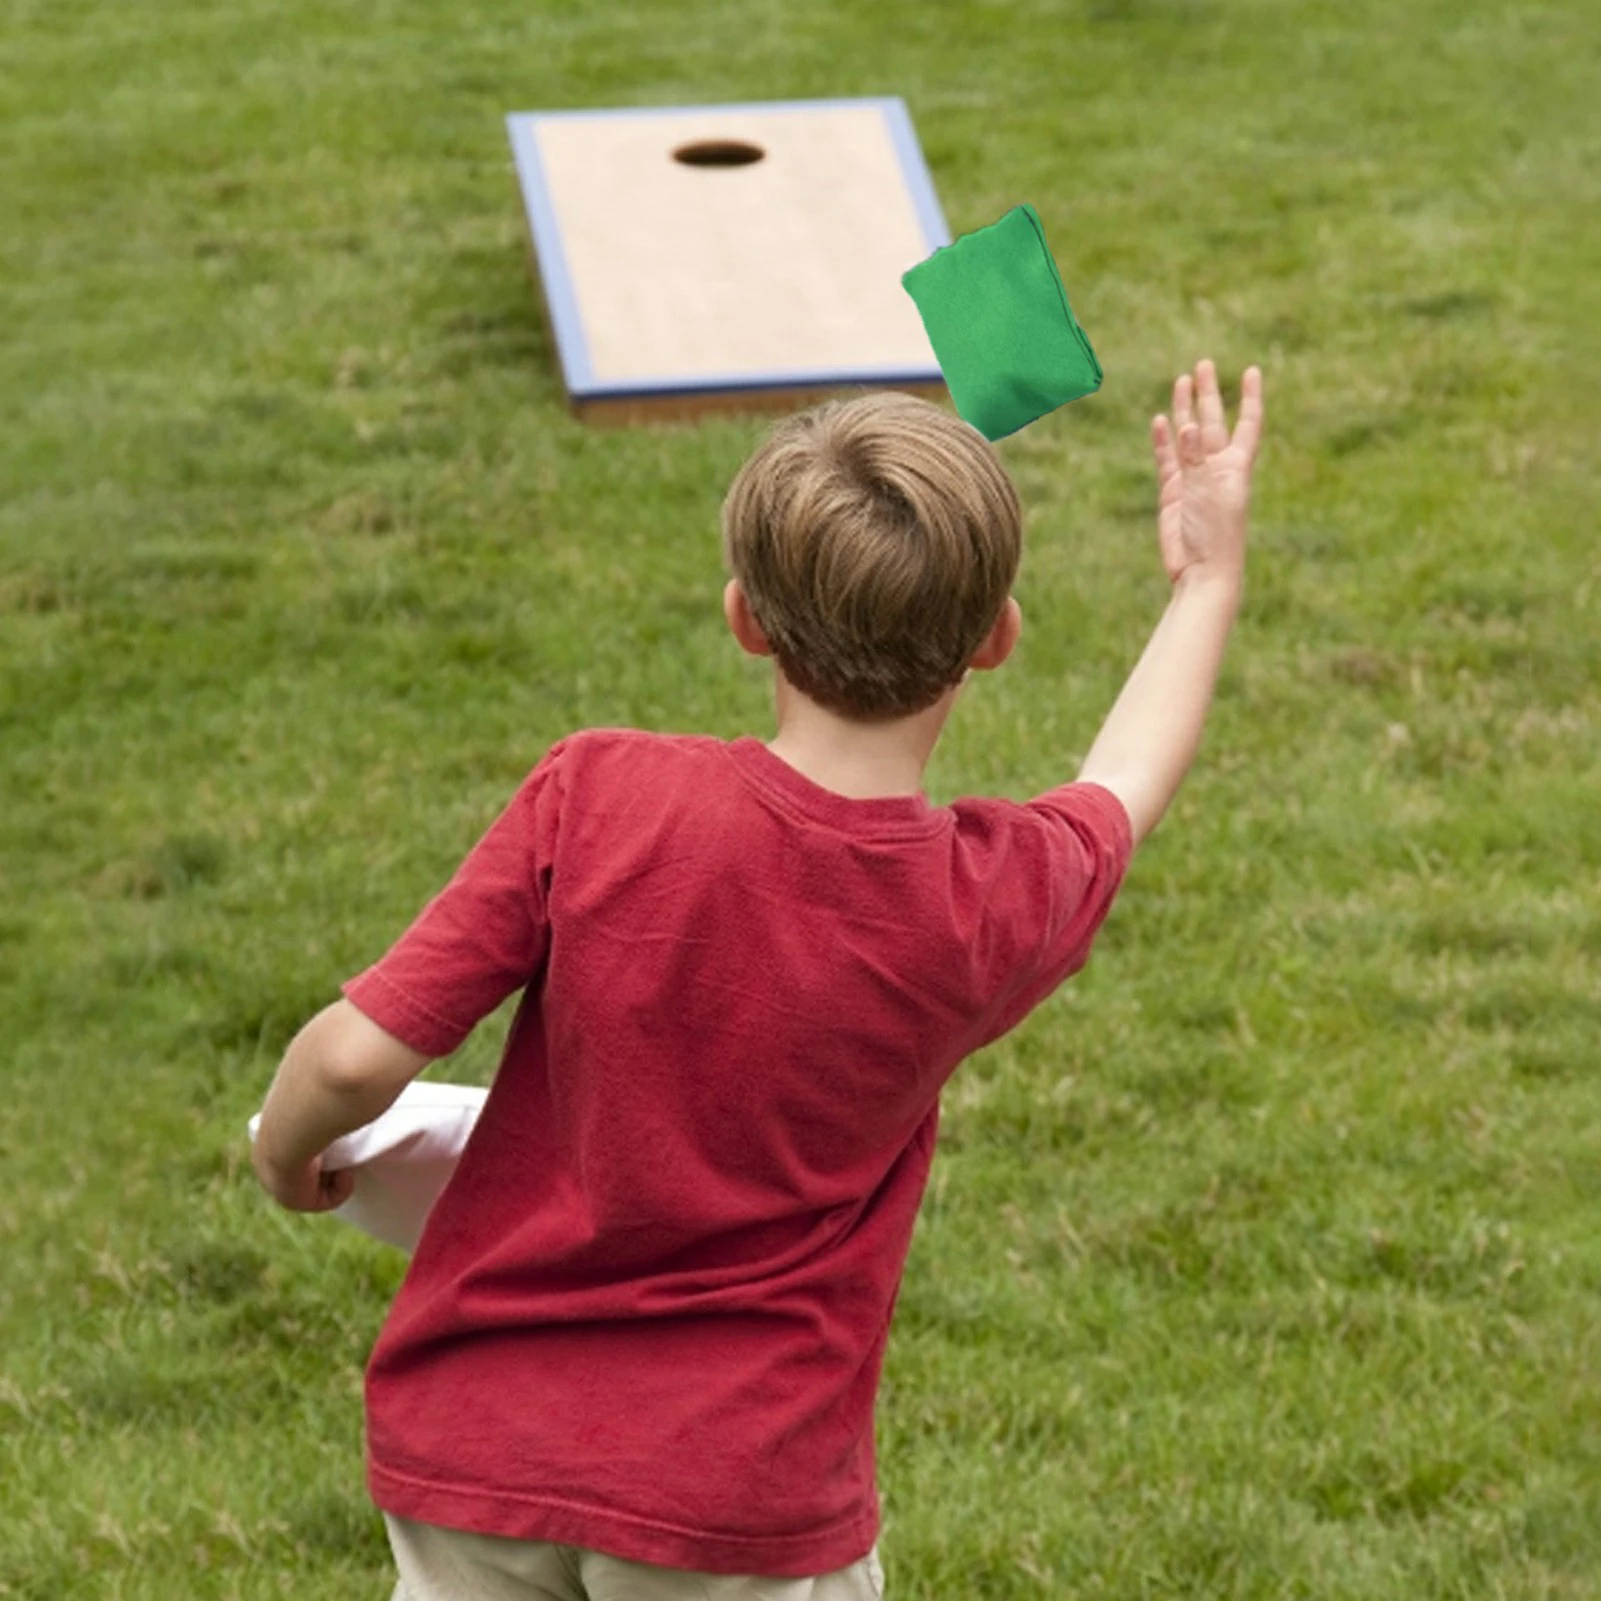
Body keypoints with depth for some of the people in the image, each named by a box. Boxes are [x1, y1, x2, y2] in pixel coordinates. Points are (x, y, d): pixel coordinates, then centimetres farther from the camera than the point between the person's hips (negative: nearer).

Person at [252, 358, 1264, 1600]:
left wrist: (287, 1156, 8)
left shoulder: (596, 798, -15)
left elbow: (357, 1057, -15)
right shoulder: (995, 904, -9)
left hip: (471, 1445, 1)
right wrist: (1210, 582, 31)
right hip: (743, 1500, 0)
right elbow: (1125, 792, 15)